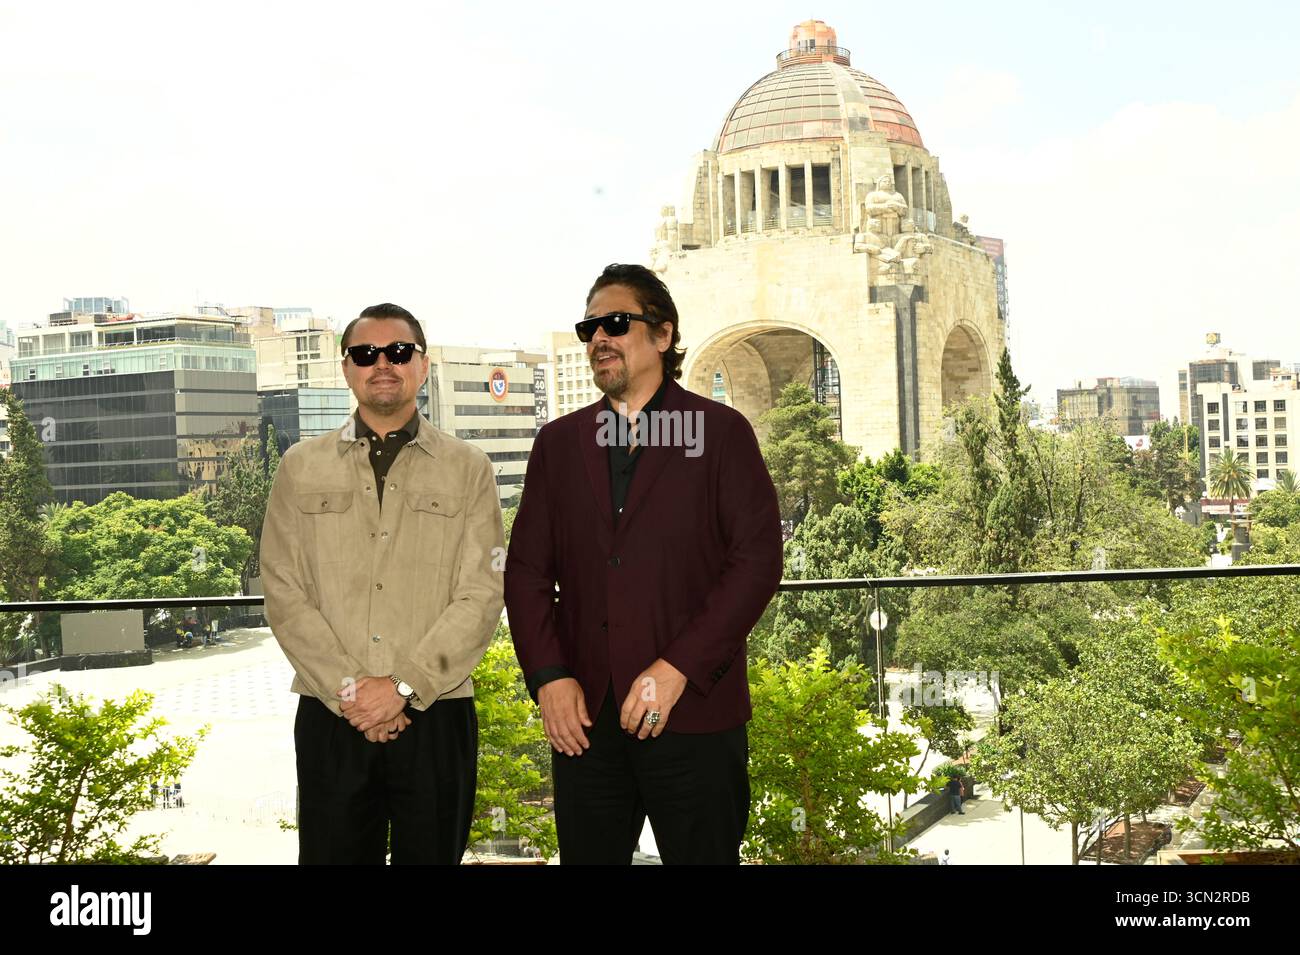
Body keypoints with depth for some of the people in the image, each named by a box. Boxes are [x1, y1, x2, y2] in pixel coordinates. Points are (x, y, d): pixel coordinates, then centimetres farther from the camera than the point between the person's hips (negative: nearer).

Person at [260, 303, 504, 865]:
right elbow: (283, 593, 2)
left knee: (431, 853, 5)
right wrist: (349, 689, -9)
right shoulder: (301, 468, 9)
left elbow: (480, 597, -2)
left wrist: (402, 685, -12)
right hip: (330, 717, 1)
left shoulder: (468, 470, 6)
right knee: (333, 852, 6)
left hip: (436, 715, -1)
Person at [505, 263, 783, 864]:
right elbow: (526, 571, 11)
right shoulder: (559, 443, 14)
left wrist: (678, 668, -14)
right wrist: (548, 676, -3)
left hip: (692, 713, -3)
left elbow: (758, 560, -6)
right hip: (583, 717, 3)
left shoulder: (721, 432, 2)